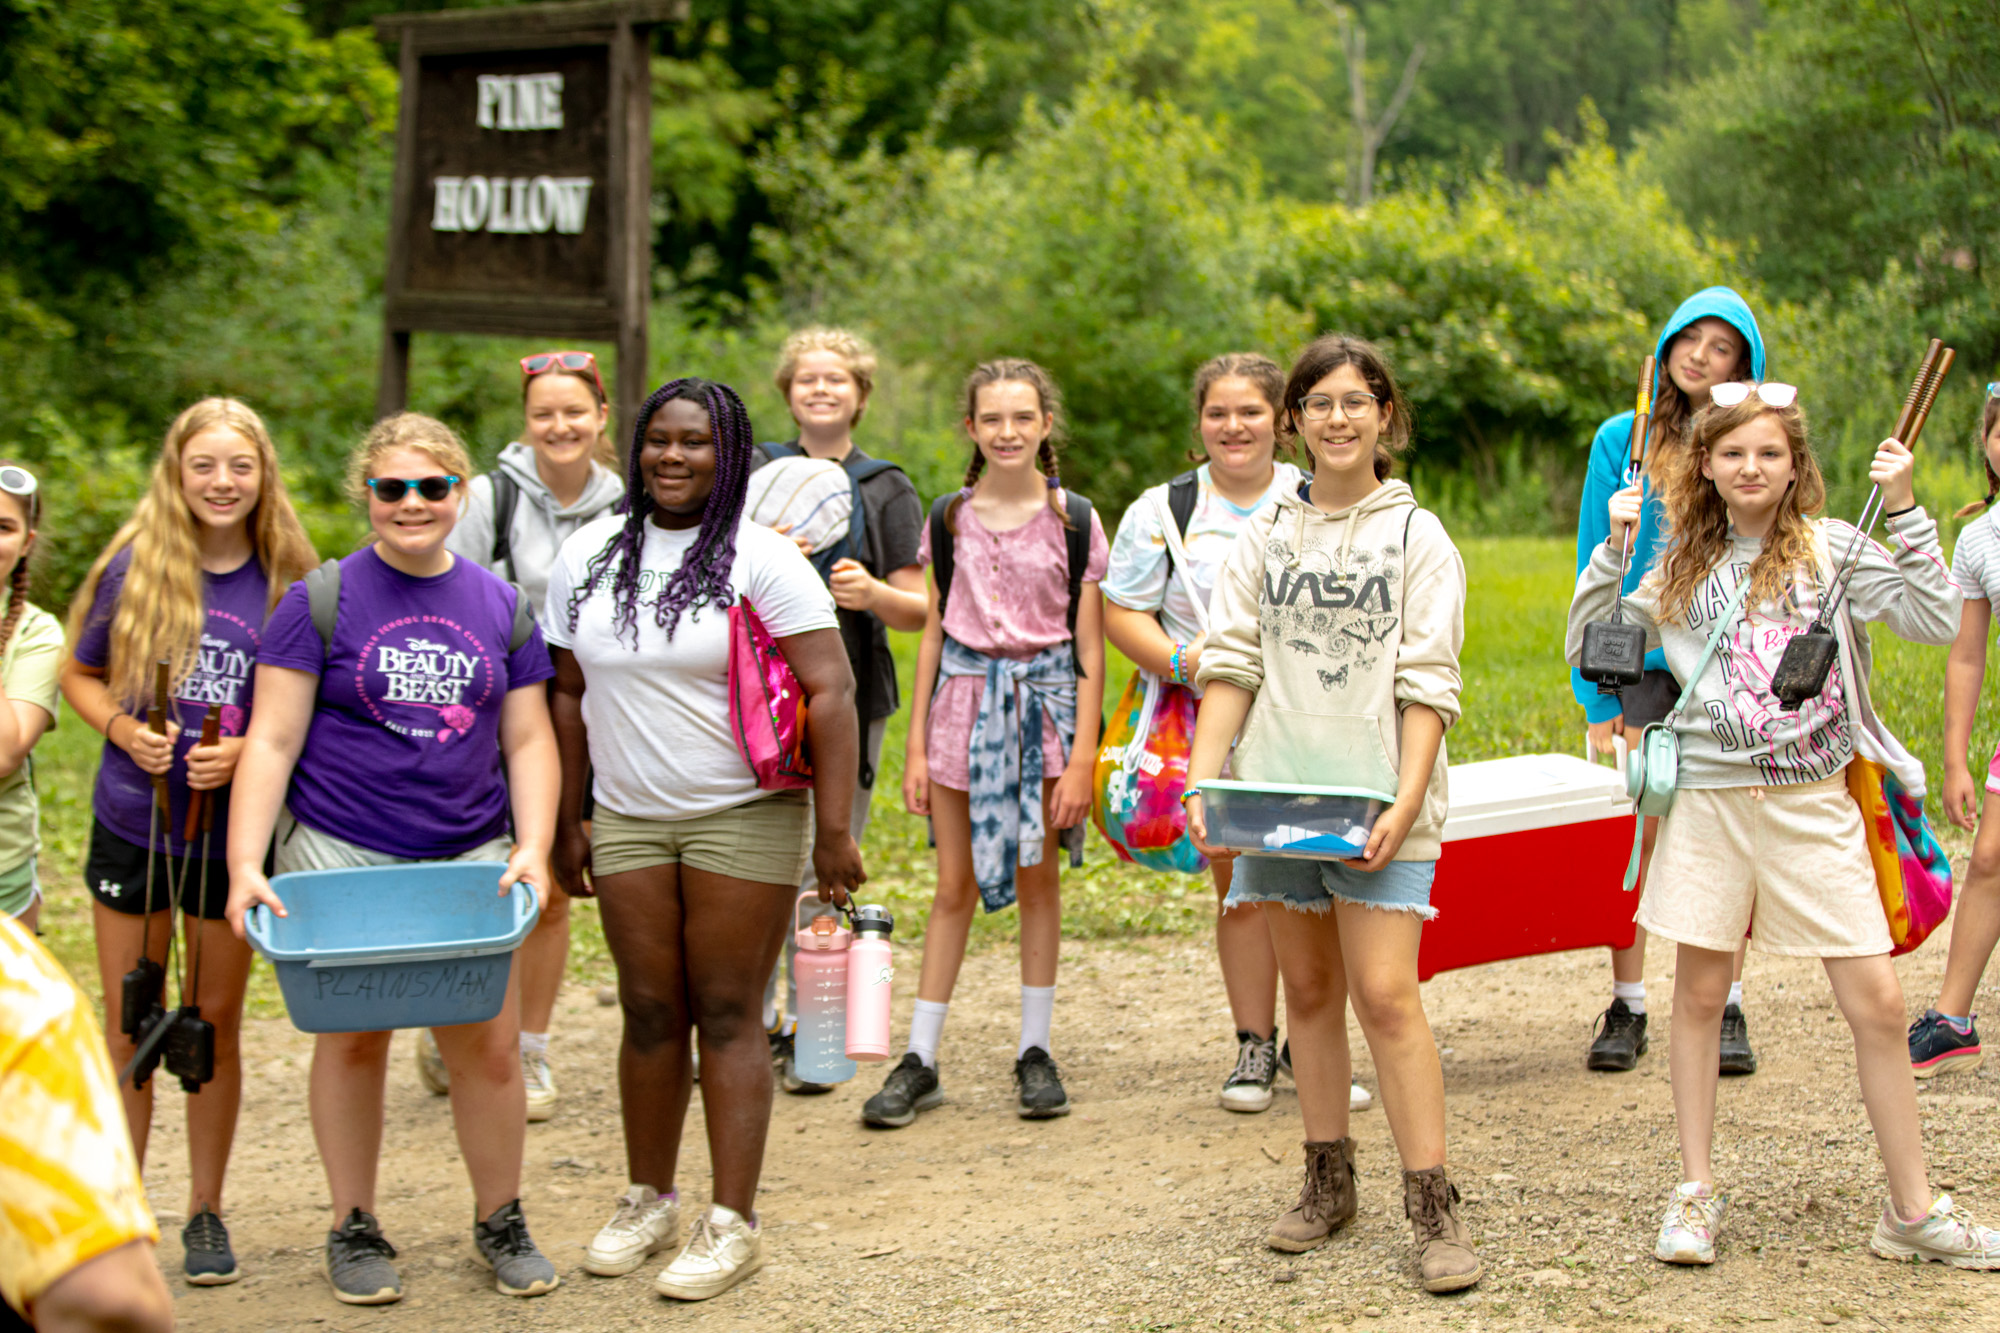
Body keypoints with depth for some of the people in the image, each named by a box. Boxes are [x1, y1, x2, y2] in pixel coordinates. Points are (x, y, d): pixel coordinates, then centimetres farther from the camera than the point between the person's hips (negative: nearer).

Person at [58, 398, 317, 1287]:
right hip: (129, 824, 0)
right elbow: (80, 675, 6)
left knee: (216, 1024, 9)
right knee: (130, 1027, 9)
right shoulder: (133, 569, -4)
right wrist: (125, 731, -12)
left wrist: (246, 751, -15)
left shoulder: (285, 582, -5)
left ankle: (205, 1213, 22)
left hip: (231, 833, 0)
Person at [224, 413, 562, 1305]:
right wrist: (245, 863, -14)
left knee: (488, 1042, -1)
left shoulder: (500, 608, 9)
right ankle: (353, 1232, 19)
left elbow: (527, 740, 9)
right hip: (340, 855, -2)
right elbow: (272, 739, -5)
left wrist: (532, 847, -5)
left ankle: (500, 1223, 18)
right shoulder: (321, 602, -2)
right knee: (353, 1039, 3)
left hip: (470, 855, 2)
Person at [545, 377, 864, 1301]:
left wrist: (833, 828, -16)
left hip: (744, 817, -4)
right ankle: (649, 1200, 22)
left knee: (727, 1015, -2)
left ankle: (733, 1224, 3)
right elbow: (570, 694, 14)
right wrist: (567, 821, 12)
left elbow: (830, 692, -11)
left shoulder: (760, 560, -7)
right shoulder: (588, 557, 8)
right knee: (649, 1012, 6)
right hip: (629, 822, 4)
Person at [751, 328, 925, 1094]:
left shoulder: (886, 490, 11)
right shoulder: (751, 472, 12)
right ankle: (754, 1021, 10)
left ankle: (811, 1031, 7)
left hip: (848, 695, 0)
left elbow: (918, 612, 9)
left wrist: (873, 592, -13)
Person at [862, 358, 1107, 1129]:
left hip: (1044, 702, -1)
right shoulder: (948, 519, 6)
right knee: (955, 884, 2)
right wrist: (915, 745, 5)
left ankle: (1035, 1052, 15)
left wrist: (1082, 757, -7)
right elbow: (932, 633, 9)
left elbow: (1089, 650, -1)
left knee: (1037, 878, 4)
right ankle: (920, 1059, 7)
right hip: (963, 698, 1)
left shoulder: (1074, 521, 0)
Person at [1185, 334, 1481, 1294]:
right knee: (1309, 989, 10)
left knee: (1385, 994, -11)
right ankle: (1328, 1181, 22)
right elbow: (1231, 667, 6)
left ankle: (1433, 1206, -7)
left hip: (1374, 799, -3)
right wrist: (1201, 781, -7)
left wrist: (1405, 802, -15)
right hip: (1276, 793, 4)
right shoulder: (1264, 537, 11)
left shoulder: (1417, 537, 3)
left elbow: (1427, 686, -4)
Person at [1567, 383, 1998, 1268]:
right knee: (1700, 994, 6)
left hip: (1813, 803, -1)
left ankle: (1913, 1211, 7)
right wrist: (1613, 550, 0)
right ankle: (1697, 1194, 19)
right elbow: (1587, 648, 9)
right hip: (1710, 797, 2)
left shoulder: (1832, 548, 2)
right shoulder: (1681, 566, 9)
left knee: (1877, 1003, -4)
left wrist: (1904, 511, -12)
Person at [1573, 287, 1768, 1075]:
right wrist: (1597, 693, -2)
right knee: (1636, 835, 0)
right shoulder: (1623, 442, 3)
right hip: (1644, 661, 0)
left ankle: (1727, 1011, 12)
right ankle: (1626, 1009, 10)